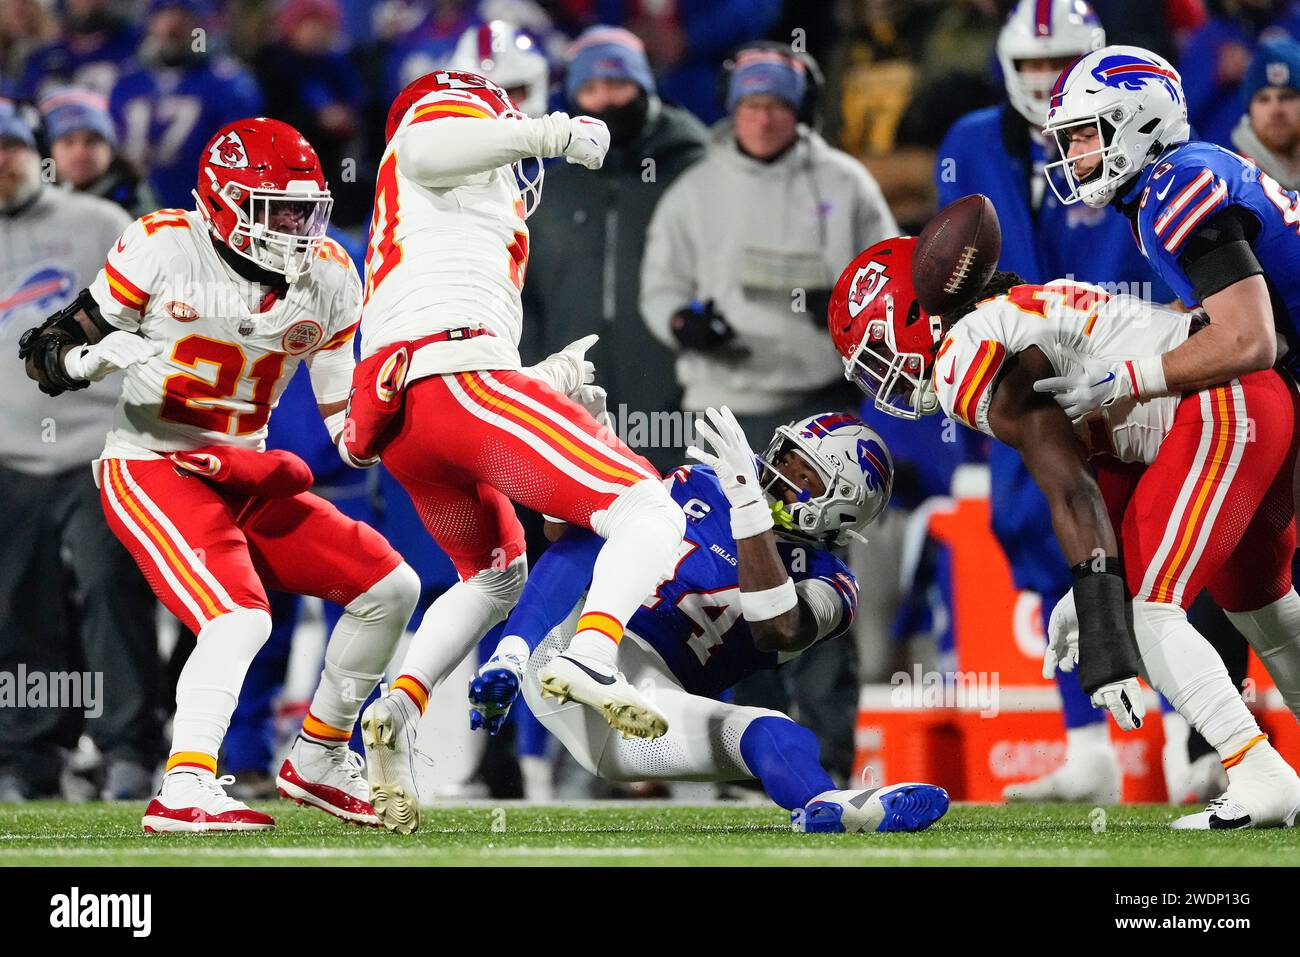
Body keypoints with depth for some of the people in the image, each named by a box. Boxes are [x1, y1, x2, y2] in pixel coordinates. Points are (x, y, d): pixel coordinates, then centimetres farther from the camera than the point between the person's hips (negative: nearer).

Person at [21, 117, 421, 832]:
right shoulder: (163, 249, -14)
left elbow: (344, 411, 9)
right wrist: (101, 355, -30)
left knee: (390, 587, 3)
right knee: (238, 620, -28)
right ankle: (183, 793, -31)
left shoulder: (329, 282, 1)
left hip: (245, 477, 7)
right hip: (150, 471, -7)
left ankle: (319, 760, 17)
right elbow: (48, 355, -8)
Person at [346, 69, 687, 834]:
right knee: (648, 514, -9)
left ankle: (399, 710, 7)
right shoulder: (453, 112, 15)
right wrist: (552, 134, -6)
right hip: (462, 374, -8)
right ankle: (591, 657, -35)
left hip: (397, 418, 8)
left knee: (495, 576, 30)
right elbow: (423, 150, -10)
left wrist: (544, 383, 29)